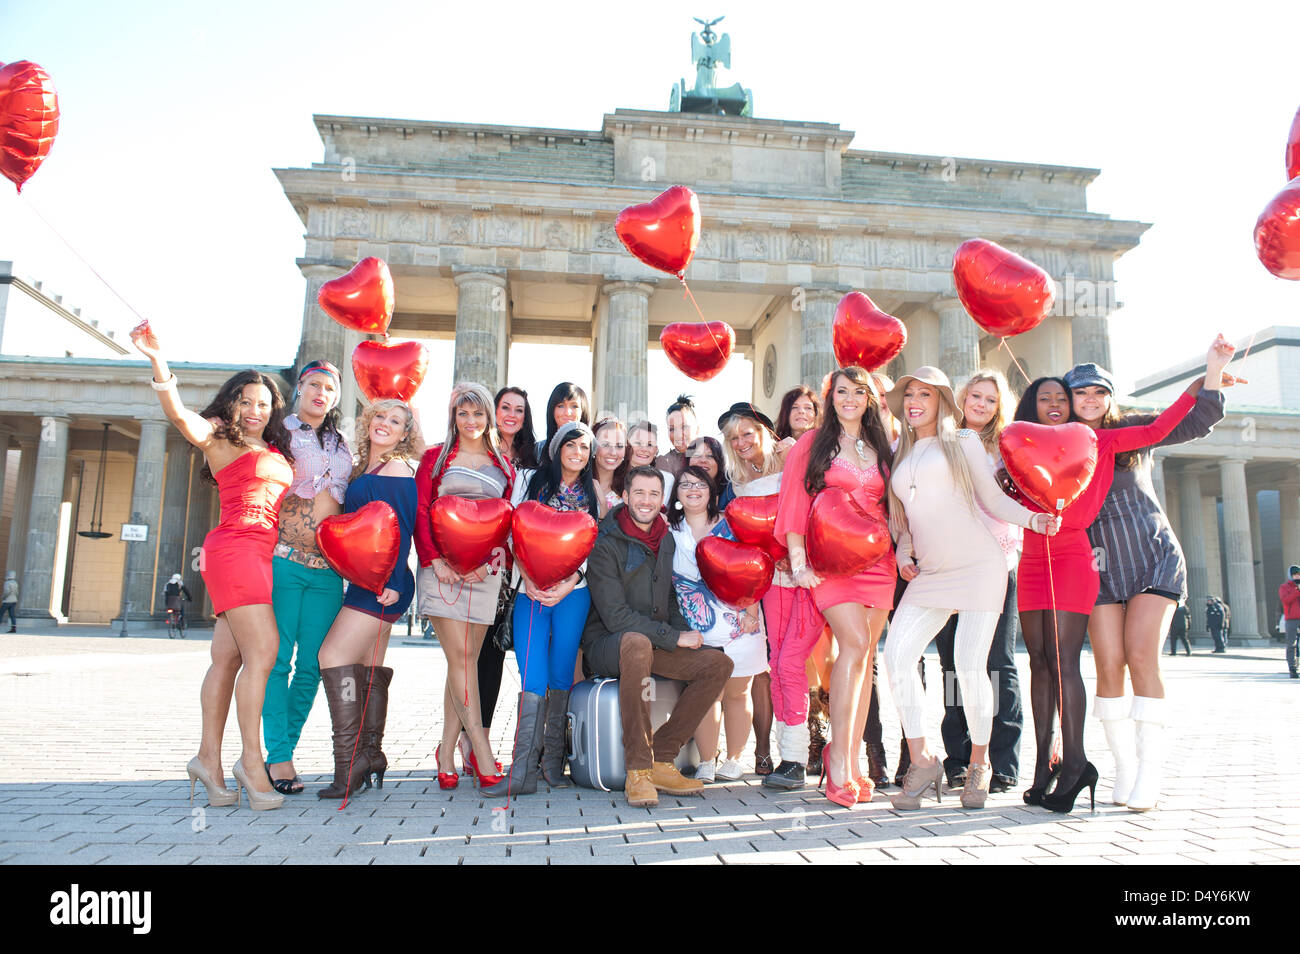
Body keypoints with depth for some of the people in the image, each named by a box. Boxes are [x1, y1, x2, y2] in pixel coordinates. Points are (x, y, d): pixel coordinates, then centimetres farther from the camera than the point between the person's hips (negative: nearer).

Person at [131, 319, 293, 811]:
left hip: (261, 556, 7)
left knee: (228, 659, 7)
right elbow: (179, 413, -15)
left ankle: (209, 759, 11)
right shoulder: (219, 437, 3)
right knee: (262, 650, -15)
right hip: (236, 548, -7)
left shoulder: (277, 451, 21)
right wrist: (158, 361, -30)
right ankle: (252, 762, -10)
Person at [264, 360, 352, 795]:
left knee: (312, 665, 2)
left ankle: (285, 749, 13)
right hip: (282, 559, -4)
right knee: (278, 659, -5)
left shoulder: (342, 447, 19)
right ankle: (279, 756, 3)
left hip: (327, 568, 4)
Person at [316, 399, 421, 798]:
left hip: (384, 584, -9)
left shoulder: (396, 469, -9)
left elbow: (402, 529, -16)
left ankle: (350, 761, -12)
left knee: (334, 654, -15)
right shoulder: (363, 469, 18)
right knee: (368, 666, 11)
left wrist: (393, 582, -21)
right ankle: (371, 755, 19)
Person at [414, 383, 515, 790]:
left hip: (485, 570, 2)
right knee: (460, 655, -8)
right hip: (443, 568, -2)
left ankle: (447, 751, 11)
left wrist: (488, 561, -6)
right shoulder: (435, 457, 10)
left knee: (467, 657, 2)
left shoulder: (503, 464, 15)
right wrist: (435, 560, -9)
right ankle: (480, 749, -4)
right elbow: (419, 512, 3)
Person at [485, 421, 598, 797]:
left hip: (573, 592, 1)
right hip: (530, 591, 0)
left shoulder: (592, 494, 13)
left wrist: (567, 585, -8)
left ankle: (553, 761, 10)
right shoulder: (531, 482, 11)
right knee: (533, 677, -9)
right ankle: (522, 771, -10)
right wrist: (529, 579, -8)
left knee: (561, 674, 0)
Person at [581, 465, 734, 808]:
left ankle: (661, 760, -11)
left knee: (719, 663, -14)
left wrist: (686, 633, -1)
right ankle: (637, 770, -32)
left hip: (656, 646, 7)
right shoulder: (606, 544, -10)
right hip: (607, 645, -6)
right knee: (637, 642, -40)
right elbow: (615, 616, -18)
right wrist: (675, 637, -19)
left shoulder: (666, 541, 11)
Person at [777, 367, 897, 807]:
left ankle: (850, 763, 9)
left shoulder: (881, 450, 18)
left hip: (876, 559, 4)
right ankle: (838, 757, -10)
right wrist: (798, 561, -9)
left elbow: (891, 510, 21)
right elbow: (793, 506, 0)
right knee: (855, 642, -20)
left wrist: (902, 554, 8)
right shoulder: (811, 444, 6)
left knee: (864, 656, 2)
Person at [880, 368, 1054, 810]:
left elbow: (993, 499, 4)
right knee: (897, 654, -12)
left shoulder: (963, 442, 6)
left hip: (979, 564, -4)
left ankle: (979, 764, 12)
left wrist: (1033, 519, -12)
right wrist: (904, 556, 8)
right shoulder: (898, 455, 17)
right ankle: (922, 761, -1)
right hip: (930, 574, 4)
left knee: (970, 666, -10)